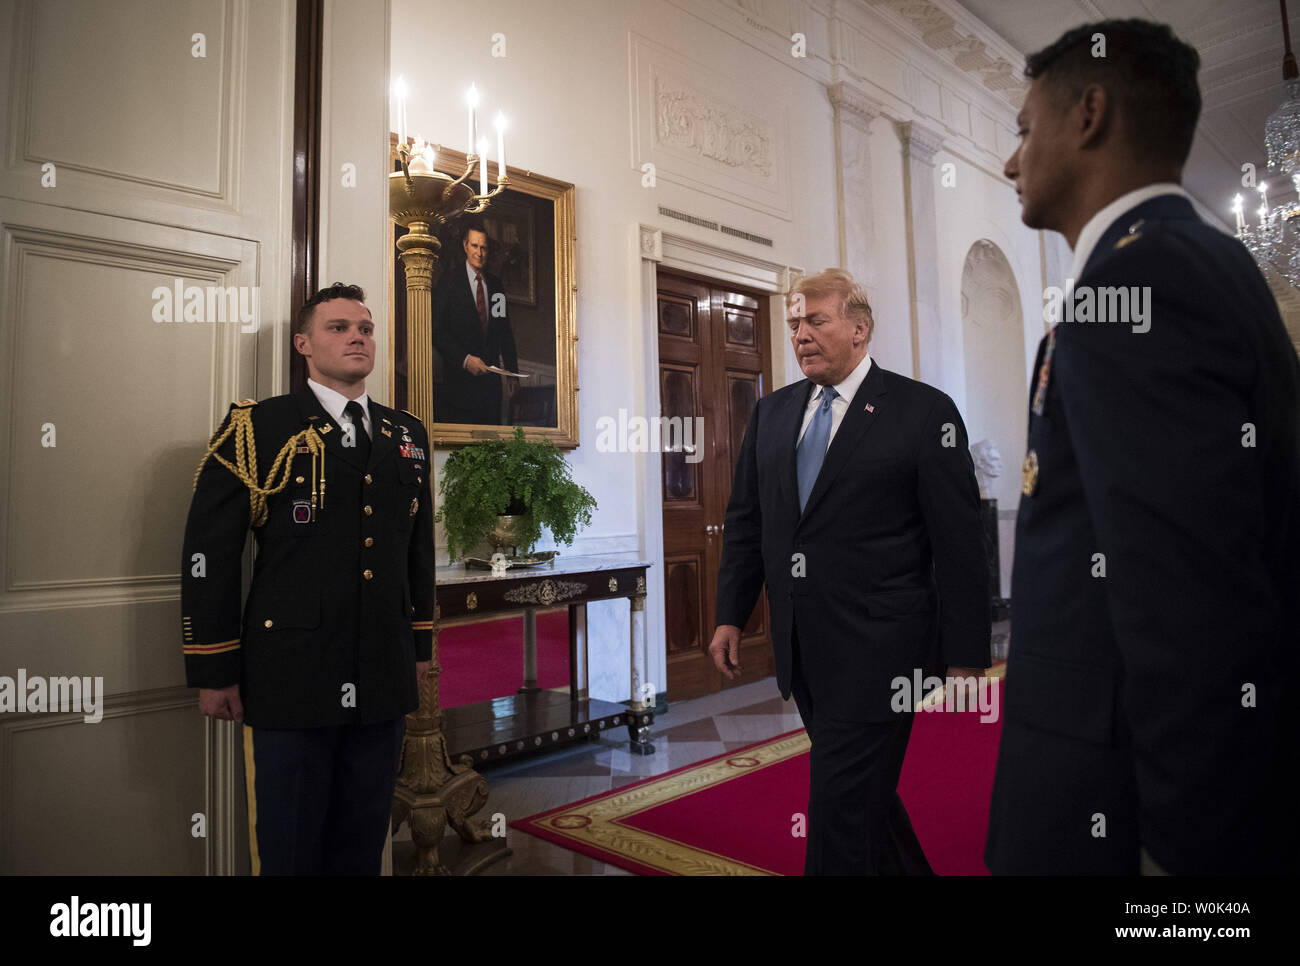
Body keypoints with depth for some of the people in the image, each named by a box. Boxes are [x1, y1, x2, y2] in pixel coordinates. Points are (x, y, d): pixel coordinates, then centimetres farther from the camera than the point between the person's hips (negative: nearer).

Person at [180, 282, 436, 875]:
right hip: (291, 681, -4)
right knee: (287, 849, 10)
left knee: (363, 845, 17)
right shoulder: (256, 427, -3)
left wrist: (419, 645, 14)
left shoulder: (408, 435, 11)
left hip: (384, 682, 4)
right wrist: (213, 671, -6)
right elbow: (208, 552, -5)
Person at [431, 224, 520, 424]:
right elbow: (438, 331, -7)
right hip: (459, 376, -4)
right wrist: (465, 359, -18)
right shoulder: (449, 280, -1)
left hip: (490, 377, 4)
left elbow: (505, 332, 17)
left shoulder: (496, 284, 13)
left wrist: (512, 371, 11)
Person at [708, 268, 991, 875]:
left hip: (877, 649, -6)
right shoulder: (771, 413, 11)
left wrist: (966, 656, -8)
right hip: (801, 649, 6)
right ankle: (906, 868, 43)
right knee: (864, 790, 20)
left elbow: (959, 543, -6)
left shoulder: (924, 411, -5)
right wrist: (731, 616, 9)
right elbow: (744, 522, 13)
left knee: (841, 808, -2)